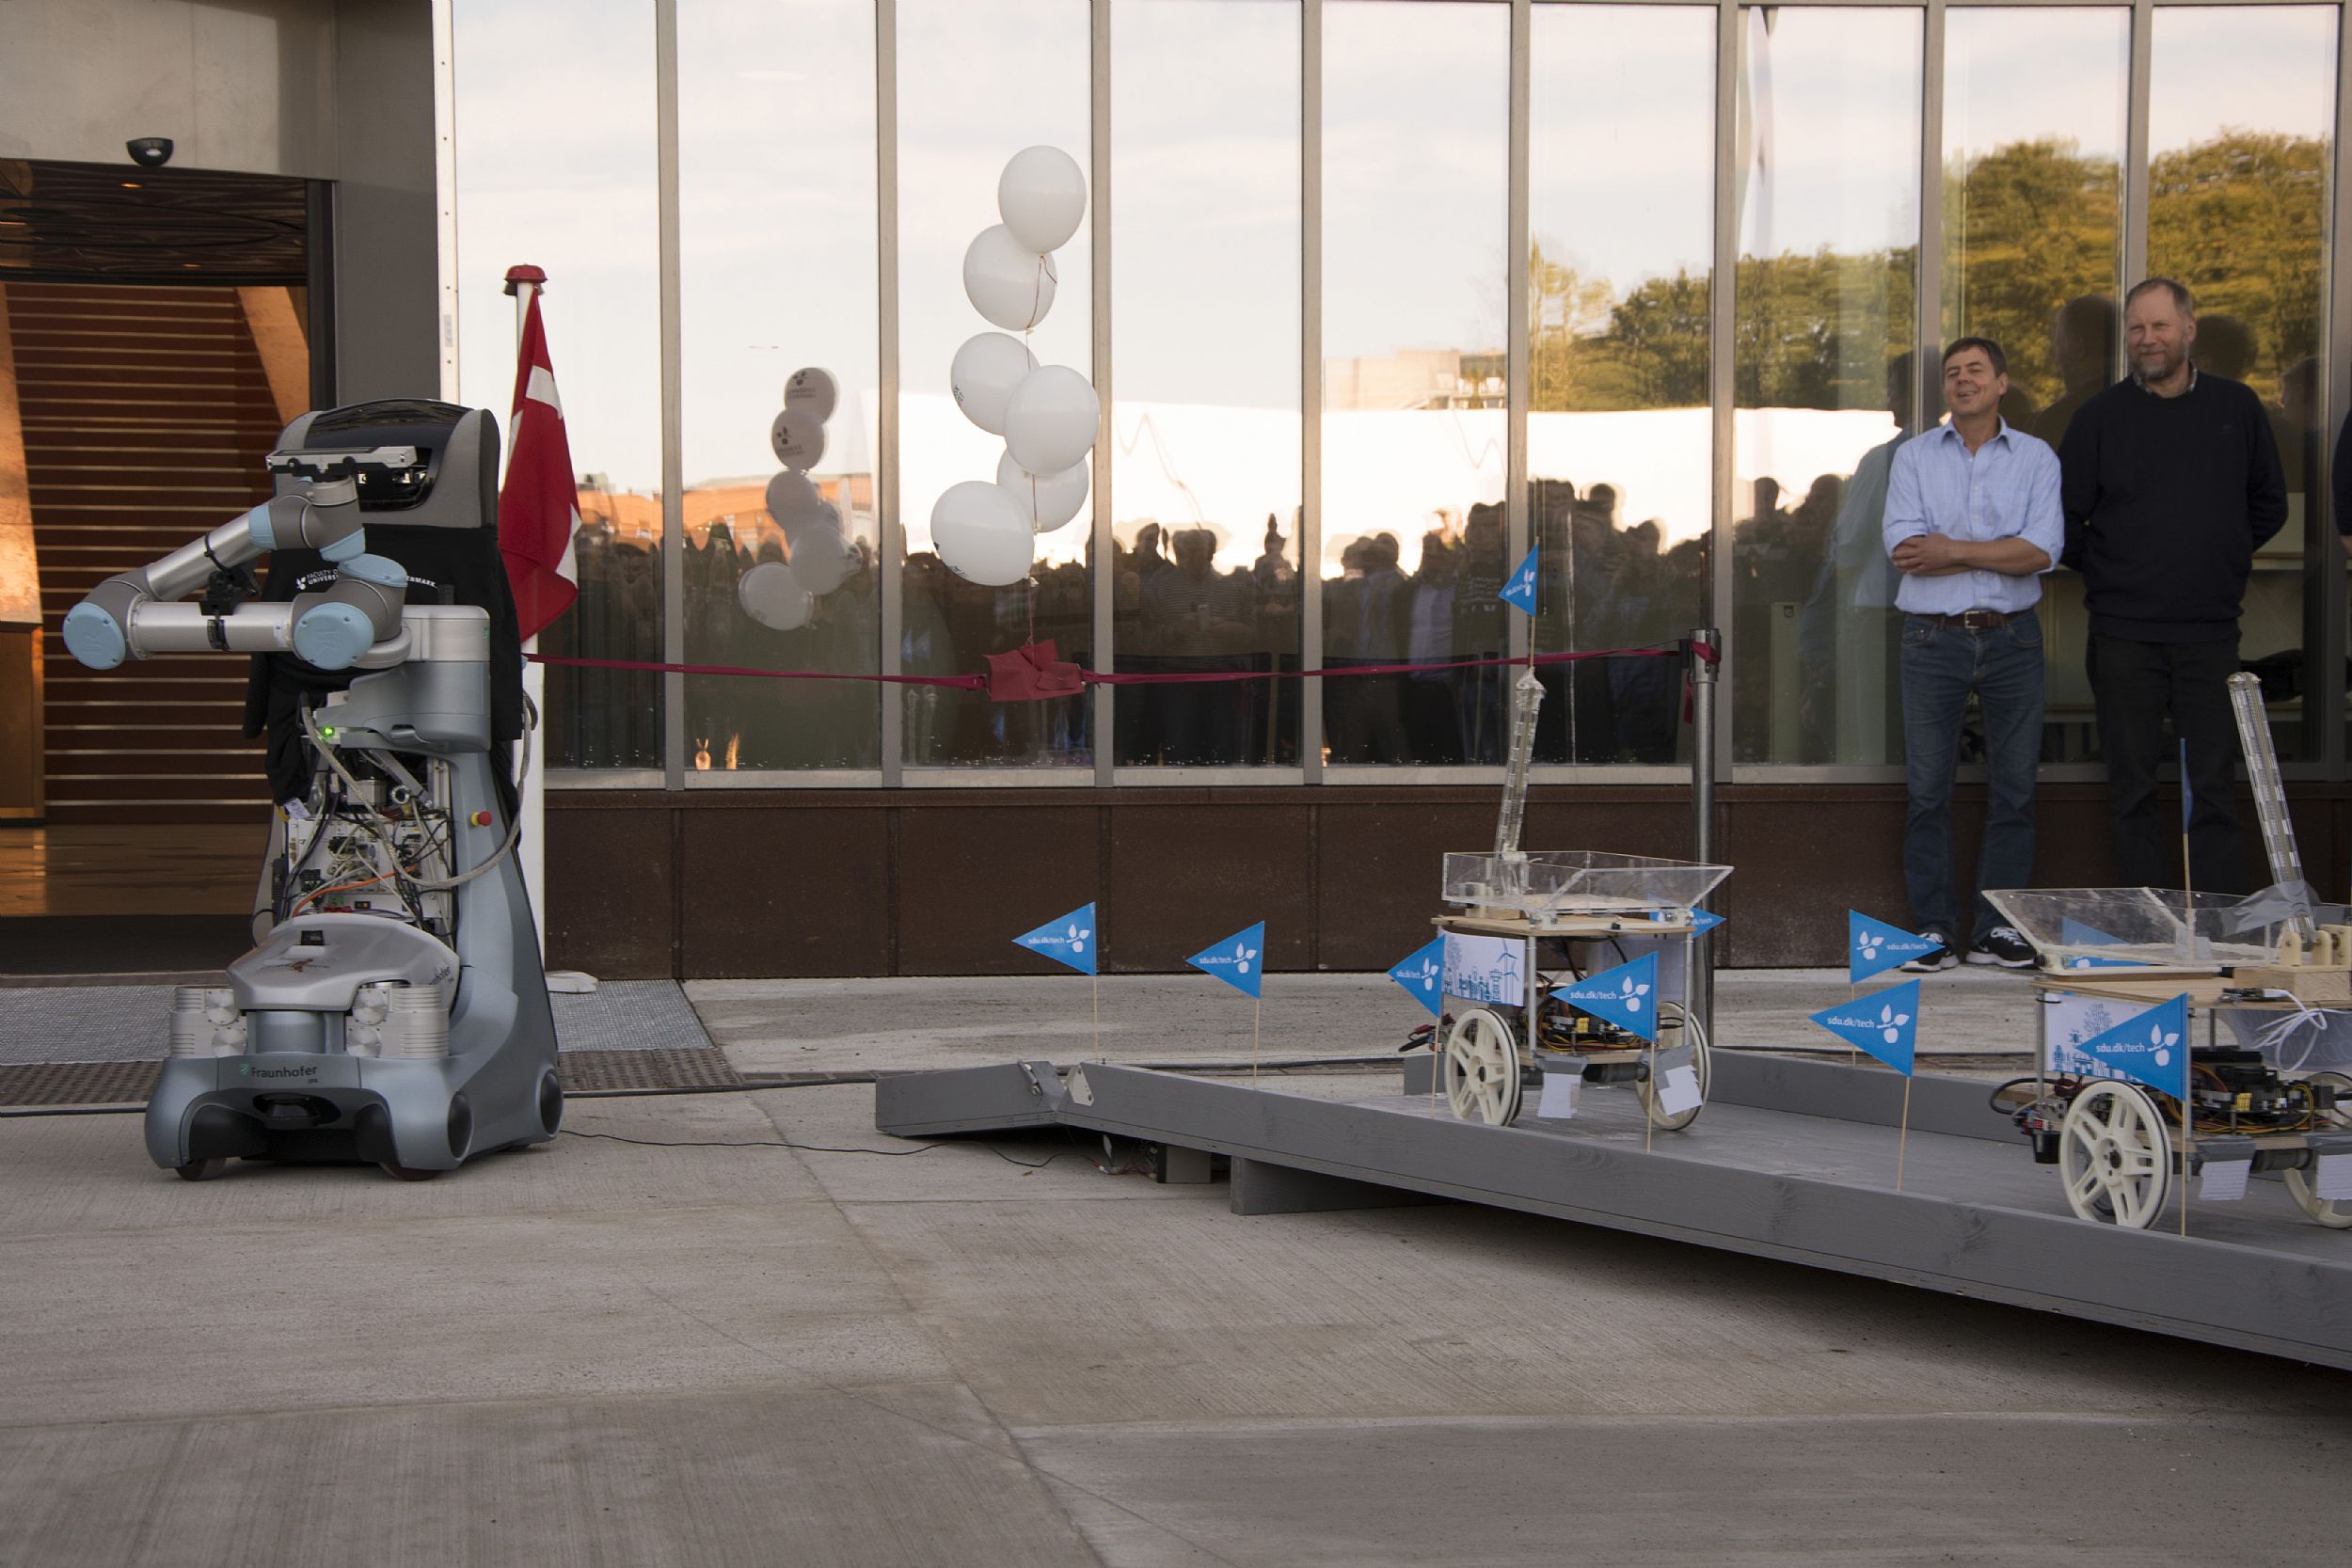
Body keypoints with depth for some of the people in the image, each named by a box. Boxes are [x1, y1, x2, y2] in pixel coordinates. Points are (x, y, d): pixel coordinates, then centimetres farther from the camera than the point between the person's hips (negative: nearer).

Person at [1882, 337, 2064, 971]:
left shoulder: (2036, 457, 6)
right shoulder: (1914, 456, 6)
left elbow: (2043, 549, -9)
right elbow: (1904, 548, -8)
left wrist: (1952, 550, -13)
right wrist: (1998, 555, -10)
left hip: (2012, 638, 1)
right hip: (1933, 637, -1)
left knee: (2014, 786, 3)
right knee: (1927, 786, 0)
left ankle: (1999, 927, 11)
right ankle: (1932, 927, 5)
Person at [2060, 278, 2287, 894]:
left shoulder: (2237, 407, 6)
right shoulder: (2101, 415, 2)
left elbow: (2269, 505, 16)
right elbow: (2064, 519, 8)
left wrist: (2222, 560, 11)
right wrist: (2103, 570, 4)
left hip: (2210, 632, 1)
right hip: (2124, 632, -1)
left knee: (2212, 786, 1)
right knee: (2132, 788, 3)